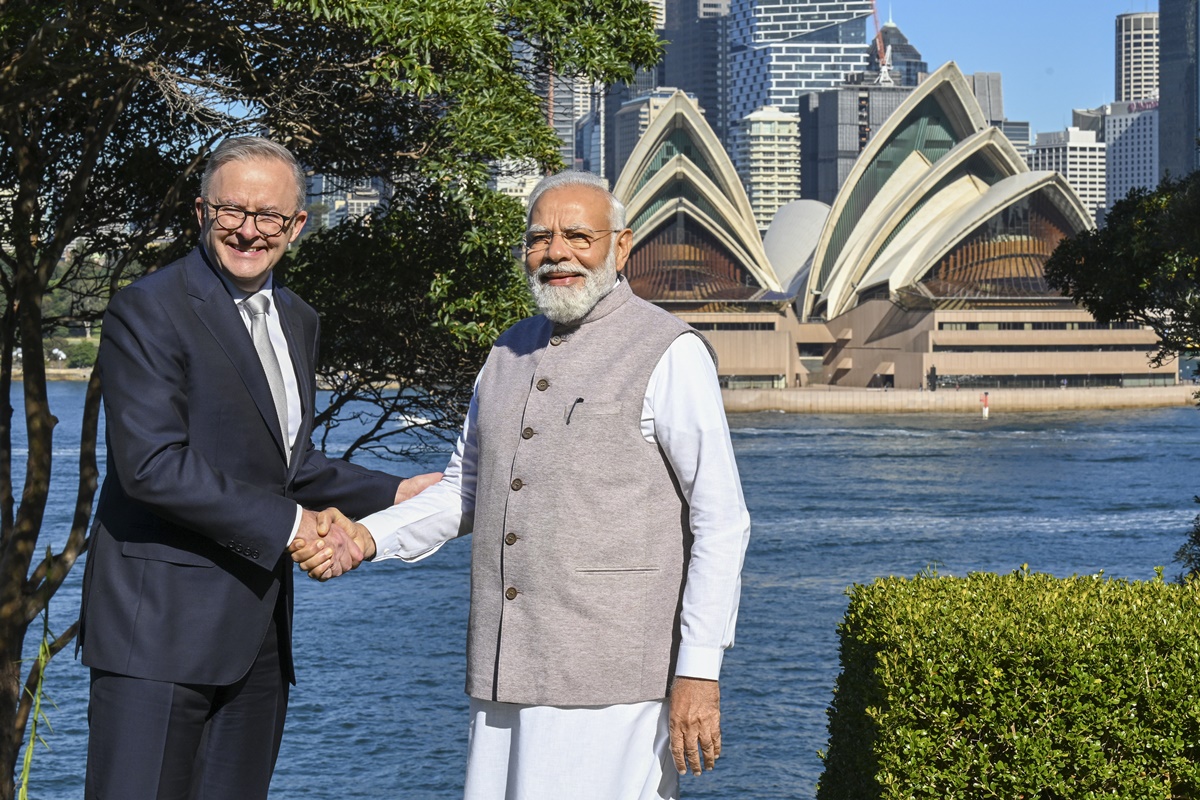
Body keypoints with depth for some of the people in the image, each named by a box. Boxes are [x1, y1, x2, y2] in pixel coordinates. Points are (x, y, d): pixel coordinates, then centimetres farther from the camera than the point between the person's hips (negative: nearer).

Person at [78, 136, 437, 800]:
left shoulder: (297, 321, 16)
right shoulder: (148, 312, -10)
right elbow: (151, 464, -20)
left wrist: (393, 494, 21)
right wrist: (289, 524, -18)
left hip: (258, 634, 8)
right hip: (161, 626, -8)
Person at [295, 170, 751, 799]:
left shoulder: (669, 354, -5)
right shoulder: (510, 352, 16)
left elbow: (721, 520, -7)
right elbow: (465, 490, 23)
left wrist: (700, 673, -12)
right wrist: (367, 536, 5)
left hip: (609, 676, -6)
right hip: (503, 668, 6)